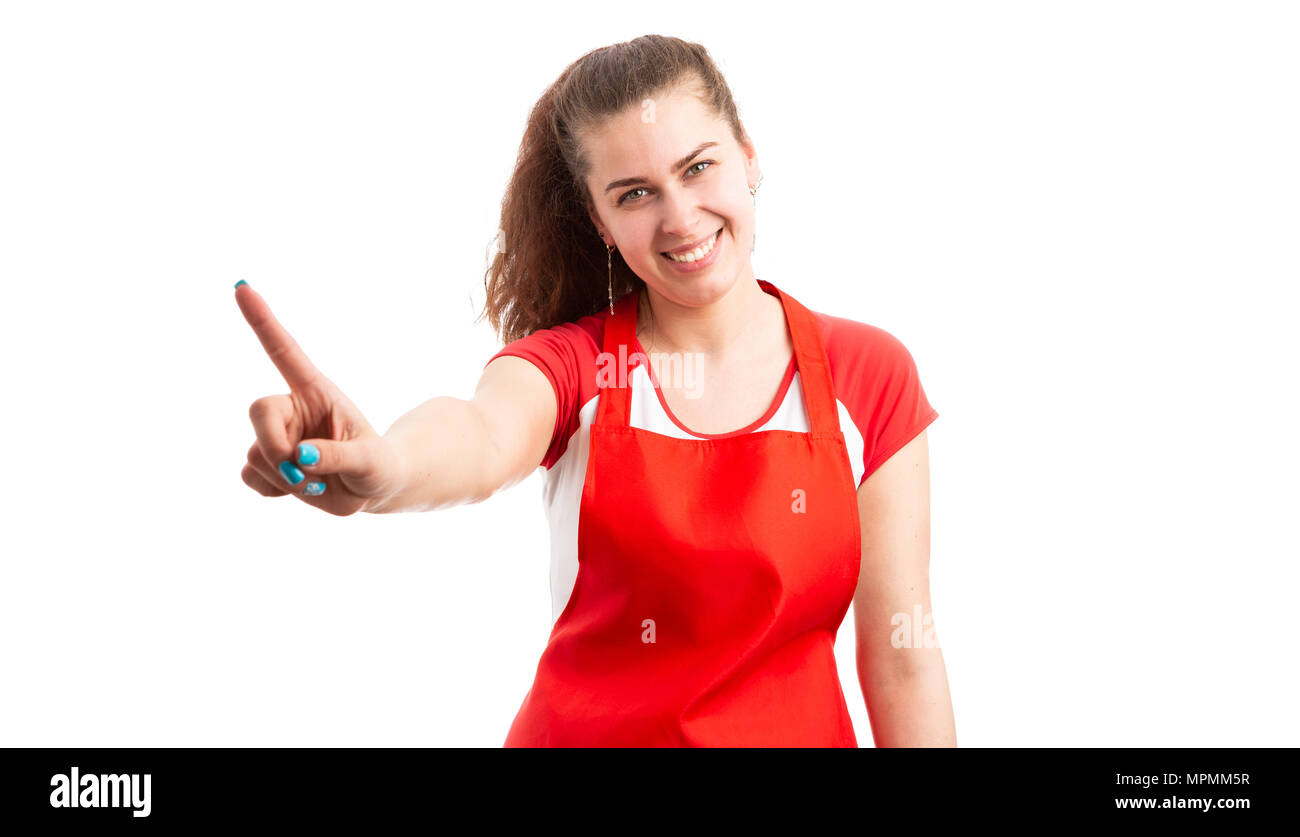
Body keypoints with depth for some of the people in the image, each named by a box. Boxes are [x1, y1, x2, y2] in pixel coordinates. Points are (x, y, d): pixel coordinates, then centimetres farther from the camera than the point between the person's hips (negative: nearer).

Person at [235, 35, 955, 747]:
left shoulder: (869, 375, -8)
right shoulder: (568, 362, -9)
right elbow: (484, 437, -35)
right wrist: (383, 466, -55)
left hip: (799, 728, 1)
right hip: (583, 730, 0)